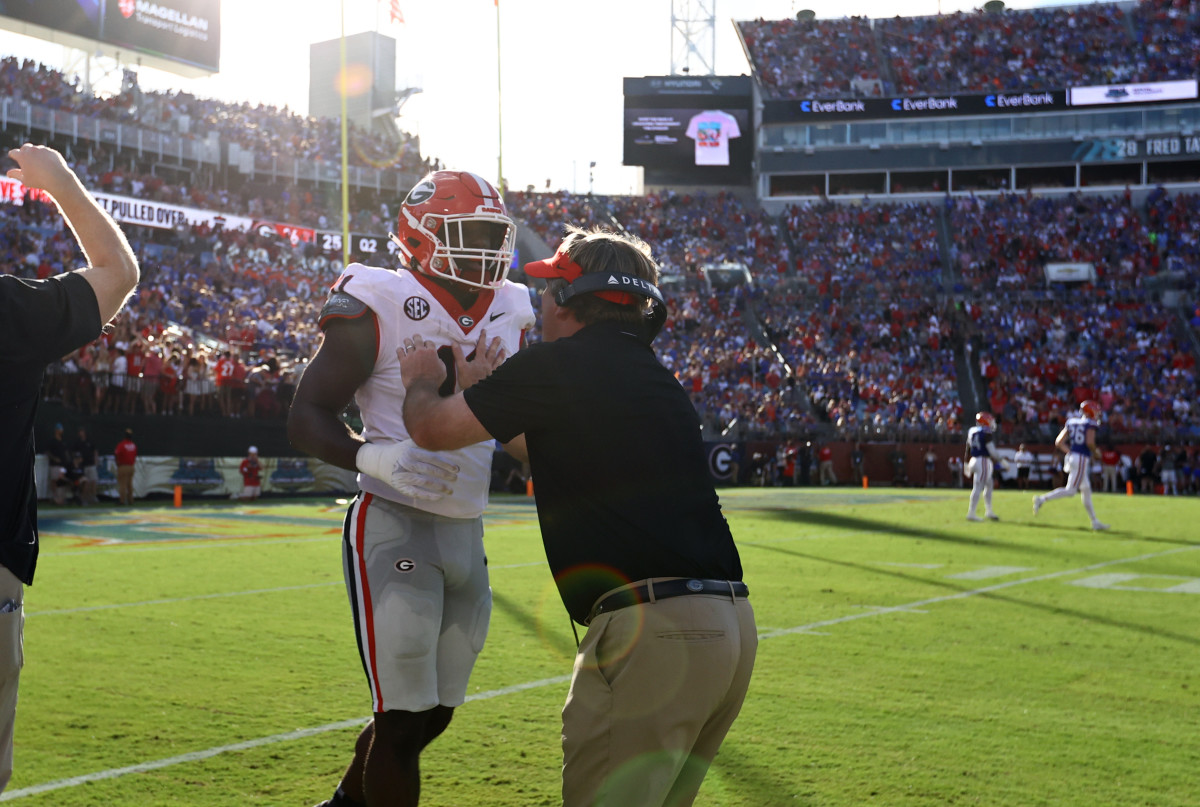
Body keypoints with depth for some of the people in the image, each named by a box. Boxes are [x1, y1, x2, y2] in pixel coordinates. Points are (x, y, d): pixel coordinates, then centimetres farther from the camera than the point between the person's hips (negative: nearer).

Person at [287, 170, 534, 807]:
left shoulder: (508, 317, 10)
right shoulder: (376, 311, -10)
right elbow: (306, 417, -10)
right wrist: (373, 456, -27)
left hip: (466, 532, 7)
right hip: (393, 524, -7)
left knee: (431, 713, 16)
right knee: (403, 717, -6)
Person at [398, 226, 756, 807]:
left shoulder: (555, 367, -6)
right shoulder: (656, 379, 19)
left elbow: (433, 429, 6)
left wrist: (423, 380, 28)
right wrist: (482, 385, 44)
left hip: (653, 630, -9)